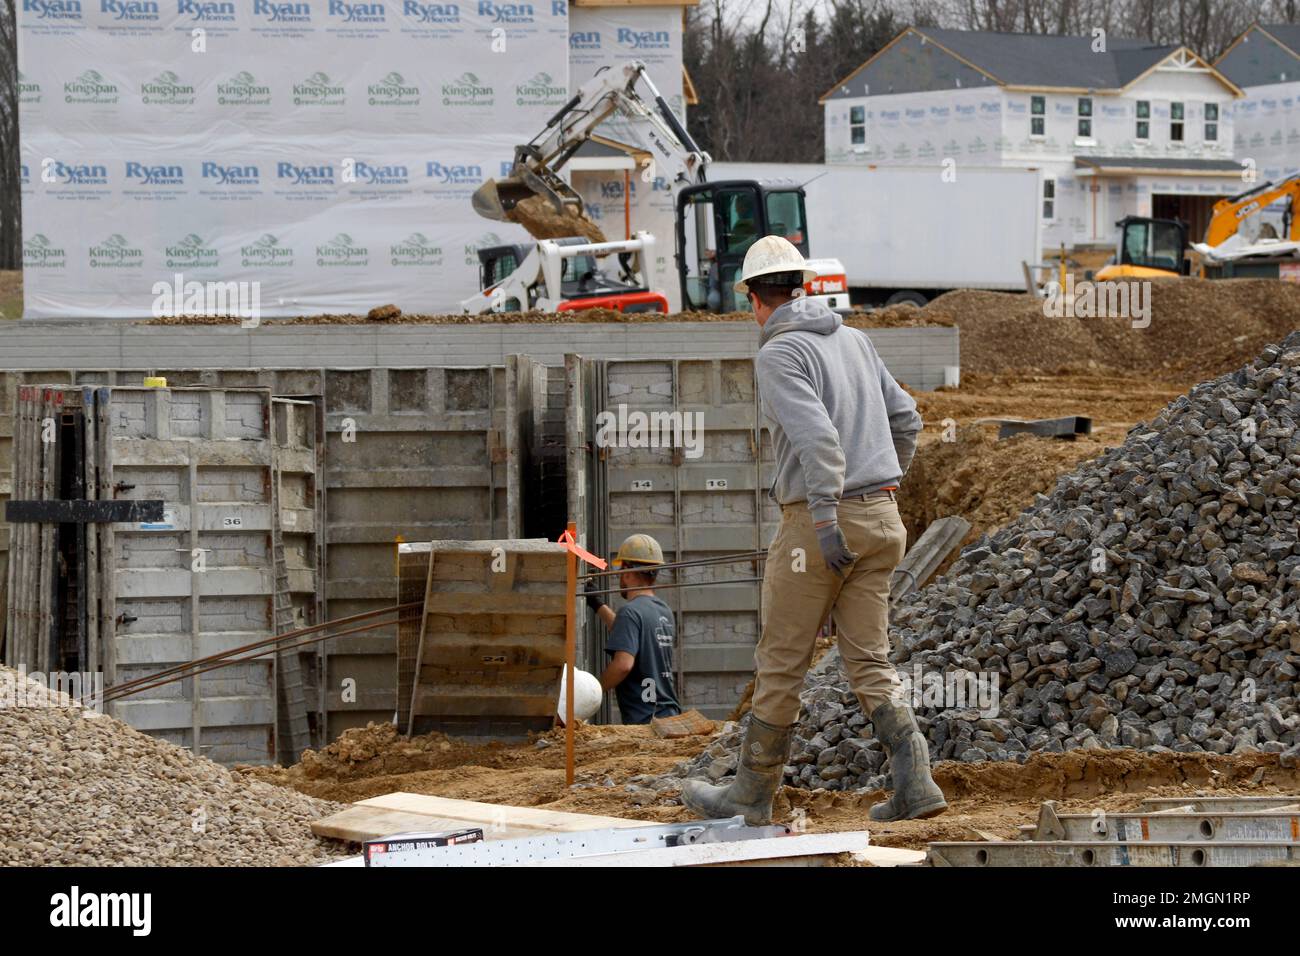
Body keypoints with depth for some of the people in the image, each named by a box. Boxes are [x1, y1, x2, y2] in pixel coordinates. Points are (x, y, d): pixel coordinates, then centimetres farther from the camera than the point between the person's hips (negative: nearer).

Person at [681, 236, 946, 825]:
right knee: (869, 661, 7)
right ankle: (913, 781, -8)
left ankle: (752, 794, 14)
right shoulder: (852, 340, 13)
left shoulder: (779, 355, -11)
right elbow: (905, 419, 20)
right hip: (878, 518, 7)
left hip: (816, 521, -7)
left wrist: (827, 517, -31)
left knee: (781, 662, 4)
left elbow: (817, 435, -25)